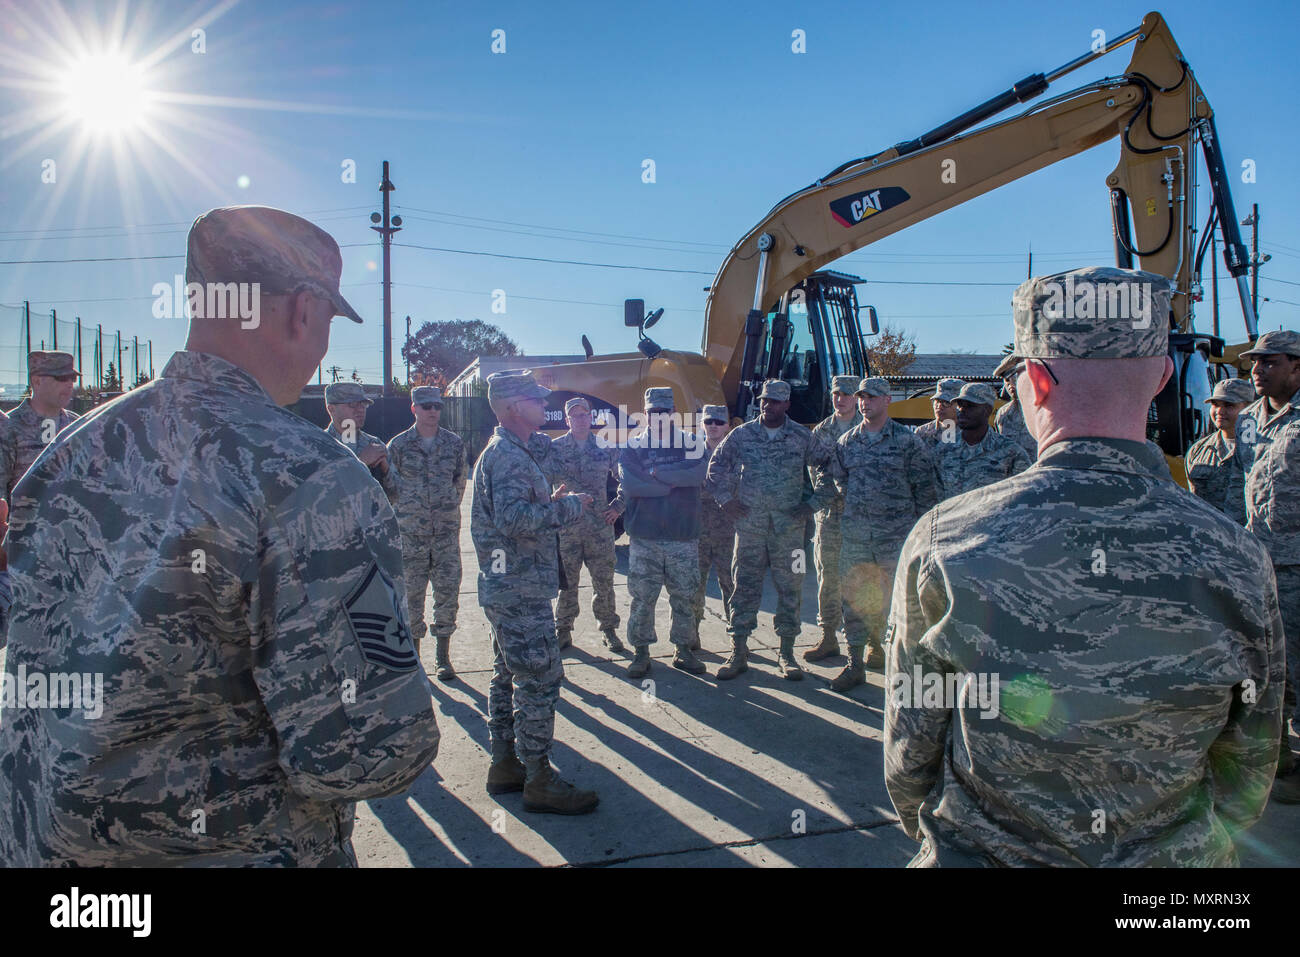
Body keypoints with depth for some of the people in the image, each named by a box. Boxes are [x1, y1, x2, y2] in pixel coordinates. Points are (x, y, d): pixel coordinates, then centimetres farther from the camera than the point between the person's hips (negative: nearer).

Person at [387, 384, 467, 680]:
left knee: (448, 592, 2)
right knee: (412, 594, 4)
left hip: (447, 531, 1)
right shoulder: (398, 444, -1)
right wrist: (406, 512, 5)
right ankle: (413, 657, 16)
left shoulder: (454, 442, 4)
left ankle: (442, 657, 14)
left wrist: (449, 507, 11)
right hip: (411, 533, -1)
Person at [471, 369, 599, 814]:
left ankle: (505, 765, 27)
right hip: (521, 591, -11)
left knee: (509, 677, 16)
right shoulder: (508, 456, -17)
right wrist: (568, 507, -19)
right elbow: (513, 518, -29)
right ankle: (539, 781, 3)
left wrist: (550, 503, 6)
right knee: (539, 681, -5)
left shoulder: (507, 451, 17)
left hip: (510, 588, 11)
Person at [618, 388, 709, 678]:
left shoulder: (691, 443, 6)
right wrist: (675, 480, -10)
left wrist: (657, 473, -13)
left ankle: (683, 649, 21)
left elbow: (697, 473, -14)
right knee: (642, 597, 2)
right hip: (644, 537, -1)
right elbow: (628, 482, -13)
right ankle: (640, 651, 15)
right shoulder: (633, 446, 4)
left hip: (683, 537, 1)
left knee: (684, 596, 7)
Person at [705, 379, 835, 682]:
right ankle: (738, 653, 10)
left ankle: (786, 654, 15)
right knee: (745, 588, 2)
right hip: (749, 525, 0)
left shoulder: (803, 437, 2)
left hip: (789, 526, 0)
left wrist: (814, 503, 1)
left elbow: (828, 467, 8)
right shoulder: (741, 435, 4)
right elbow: (716, 466, 13)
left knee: (790, 589, 4)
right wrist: (726, 500, 5)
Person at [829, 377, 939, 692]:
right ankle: (855, 663, 12)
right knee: (853, 595, 4)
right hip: (855, 533, 3)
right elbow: (839, 480, 19)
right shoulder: (847, 442, 9)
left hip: (897, 535, -3)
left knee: (893, 598, -1)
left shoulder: (907, 441, -2)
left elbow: (926, 486, 1)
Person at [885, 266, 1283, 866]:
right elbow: (1246, 778, -2)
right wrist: (1186, 851, 15)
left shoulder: (945, 541, -21)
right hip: (1172, 860, 2)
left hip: (980, 856, -2)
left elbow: (908, 755, -10)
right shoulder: (1236, 559, -15)